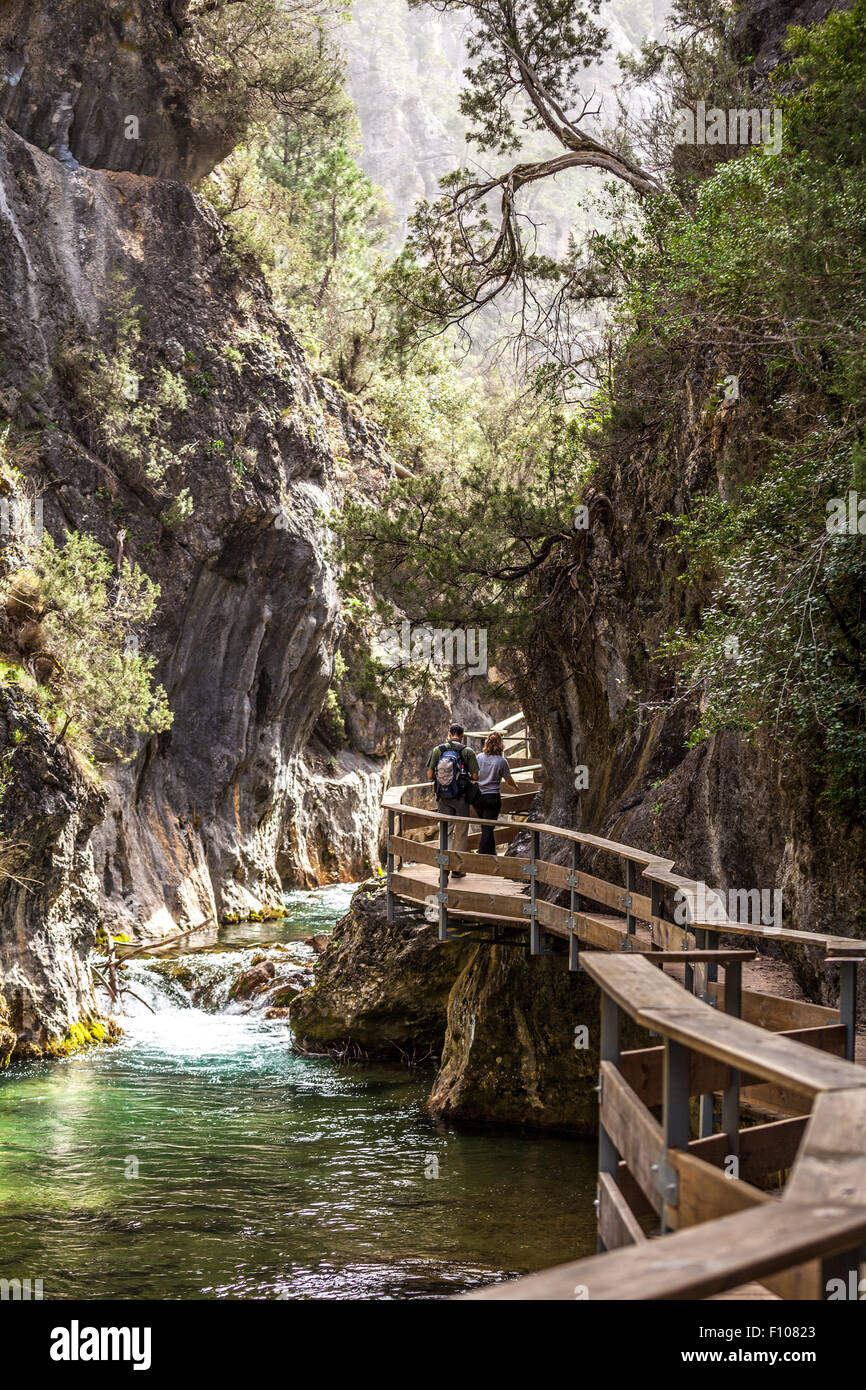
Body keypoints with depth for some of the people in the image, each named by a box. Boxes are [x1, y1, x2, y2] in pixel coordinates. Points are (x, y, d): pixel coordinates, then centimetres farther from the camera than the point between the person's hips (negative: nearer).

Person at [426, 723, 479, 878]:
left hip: (442, 797, 2)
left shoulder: (437, 750, -1)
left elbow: (429, 775, -2)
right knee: (461, 833, 9)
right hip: (461, 798, -2)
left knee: (446, 831, 9)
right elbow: (475, 777, -9)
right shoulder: (468, 751, -8)